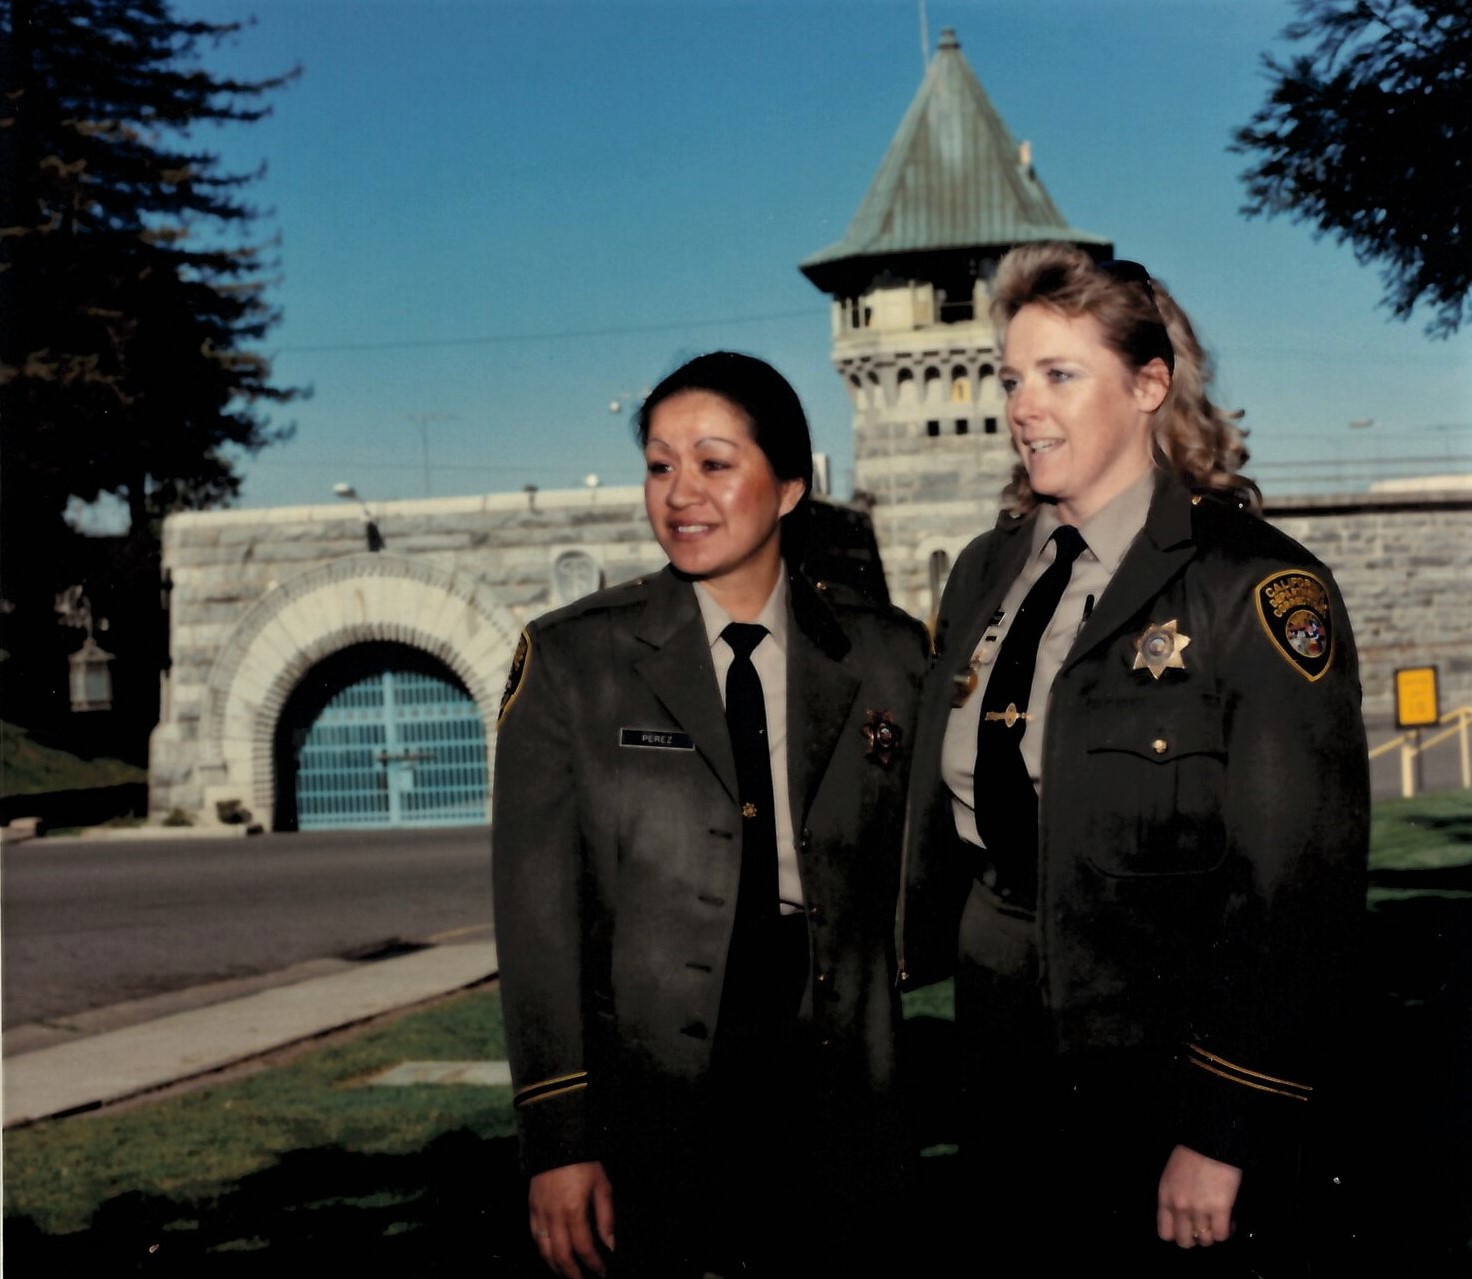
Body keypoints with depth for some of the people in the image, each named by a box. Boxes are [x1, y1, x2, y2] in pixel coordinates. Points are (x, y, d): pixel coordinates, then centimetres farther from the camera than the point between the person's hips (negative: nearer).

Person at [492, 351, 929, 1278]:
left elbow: (918, 876, 7)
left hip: (836, 1099, 2)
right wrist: (558, 1141, -9)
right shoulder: (570, 660, 0)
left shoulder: (889, 656, 5)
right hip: (646, 1094, -1)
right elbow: (538, 910, -4)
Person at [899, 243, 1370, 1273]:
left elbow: (1299, 880, -17)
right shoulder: (987, 572, 7)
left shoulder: (1257, 587, -13)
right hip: (1004, 1058, 6)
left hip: (1163, 1071, -6)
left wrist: (1227, 1130, -18)